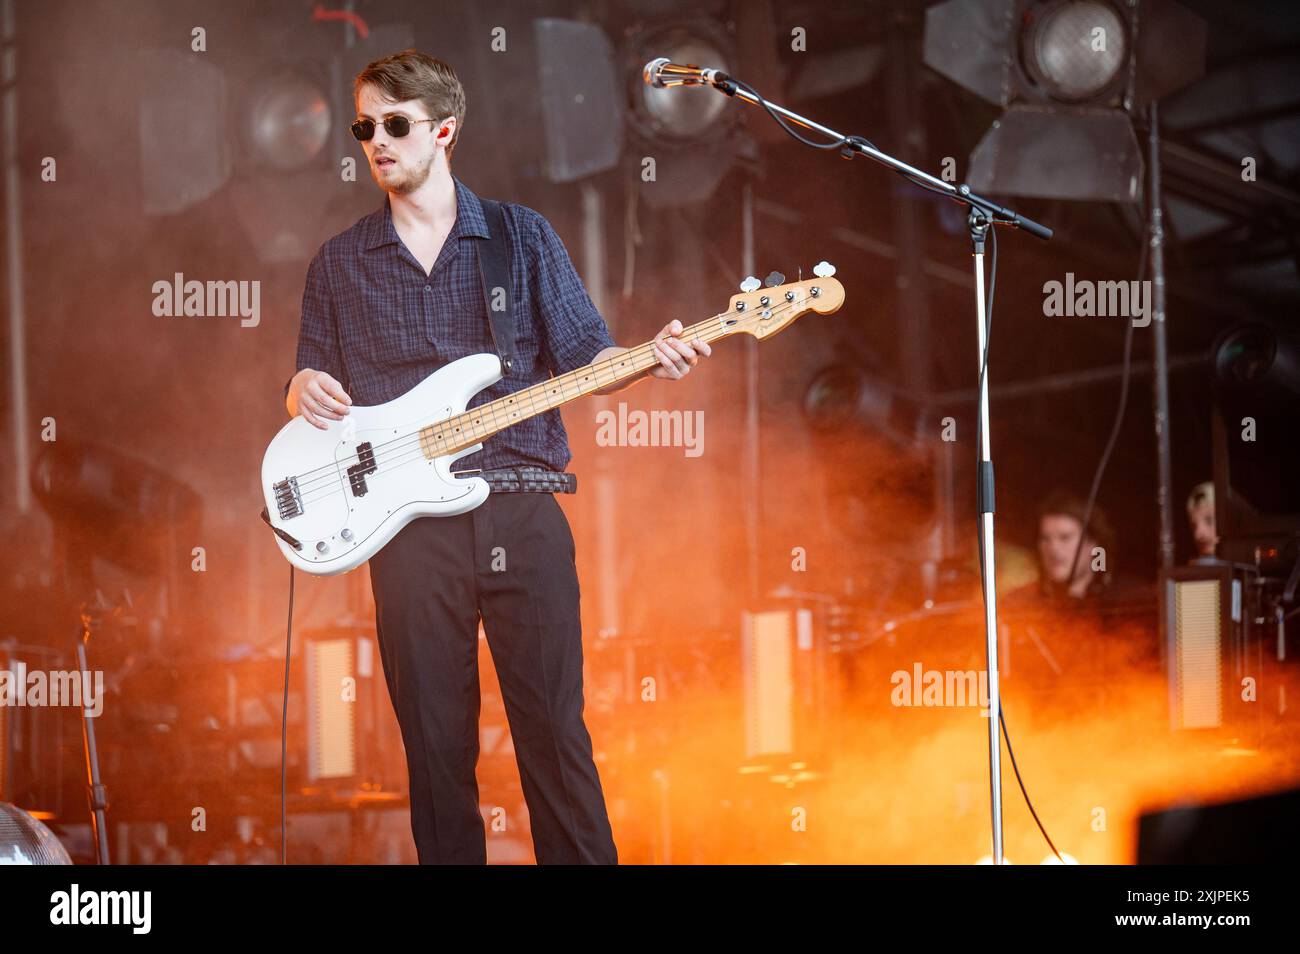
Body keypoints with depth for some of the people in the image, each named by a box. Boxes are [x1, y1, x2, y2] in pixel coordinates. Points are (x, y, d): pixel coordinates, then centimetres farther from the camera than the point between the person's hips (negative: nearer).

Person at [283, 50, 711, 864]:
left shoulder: (523, 237, 9)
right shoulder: (340, 264, 13)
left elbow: (584, 356, 7)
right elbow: (314, 385, 18)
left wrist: (645, 361, -13)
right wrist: (303, 392, -6)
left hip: (522, 513, -1)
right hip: (409, 524, 1)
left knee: (555, 727, -4)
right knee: (436, 742, 3)